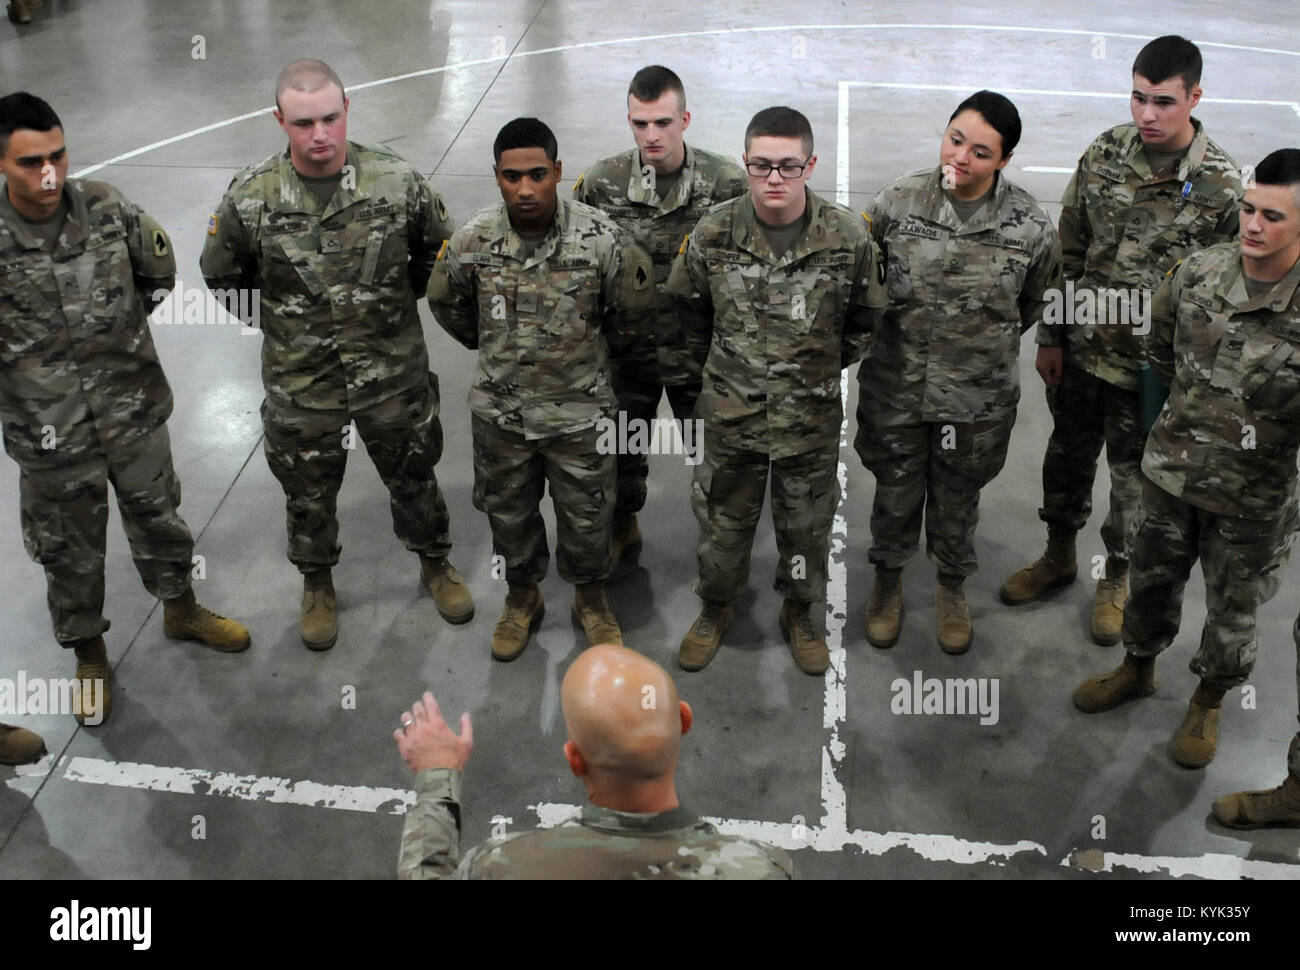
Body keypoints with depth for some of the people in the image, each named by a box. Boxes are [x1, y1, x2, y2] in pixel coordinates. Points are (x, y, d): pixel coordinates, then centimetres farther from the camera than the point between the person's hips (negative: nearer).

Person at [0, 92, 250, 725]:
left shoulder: (105, 208, -9)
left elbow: (159, 270, 10)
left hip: (135, 408, 3)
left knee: (159, 518, 22)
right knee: (71, 551, 15)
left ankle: (180, 610, 48)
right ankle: (88, 654, 39)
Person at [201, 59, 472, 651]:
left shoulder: (397, 182, -14)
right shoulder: (251, 197, -15)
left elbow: (439, 253, 6)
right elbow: (221, 275, 4)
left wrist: (394, 302, 7)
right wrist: (287, 315, 6)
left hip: (395, 377, 0)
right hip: (300, 386, 0)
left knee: (414, 479, 20)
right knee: (309, 495, 20)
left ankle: (435, 562, 48)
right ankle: (317, 583, 47)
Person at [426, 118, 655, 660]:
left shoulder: (601, 239, -19)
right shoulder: (472, 241, -13)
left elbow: (634, 310, -1)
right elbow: (446, 303, 9)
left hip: (579, 410, -2)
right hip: (500, 410, 2)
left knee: (587, 515, 15)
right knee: (508, 512, 20)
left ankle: (590, 598, 42)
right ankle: (522, 595, 46)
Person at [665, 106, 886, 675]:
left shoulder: (848, 238, -12)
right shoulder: (712, 233, -11)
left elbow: (866, 316, 6)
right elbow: (687, 307, 8)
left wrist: (826, 368, 10)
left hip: (812, 419, 0)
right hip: (730, 414, 0)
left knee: (806, 526, 16)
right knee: (722, 521, 15)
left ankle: (800, 615, 41)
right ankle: (716, 609, 41)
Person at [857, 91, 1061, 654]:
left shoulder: (1030, 226, -12)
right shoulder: (897, 202, -11)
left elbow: (1036, 305, 7)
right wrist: (903, 334, 9)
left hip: (978, 398, 0)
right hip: (896, 389, 0)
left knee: (957, 501, 19)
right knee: (895, 495, 17)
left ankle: (952, 585, 46)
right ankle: (888, 577, 45)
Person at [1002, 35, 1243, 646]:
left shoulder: (1221, 184, -15)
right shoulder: (1104, 153, -5)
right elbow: (1068, 250, 3)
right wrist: (1051, 336, 4)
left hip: (1149, 366, -3)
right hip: (1080, 349, 3)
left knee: (1134, 474, 13)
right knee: (1068, 457, 20)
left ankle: (1117, 578, 36)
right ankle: (1059, 556, 42)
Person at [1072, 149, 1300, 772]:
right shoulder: (1197, 272, -10)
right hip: (1171, 467, 3)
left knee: (1233, 608, 17)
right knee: (1152, 580, 23)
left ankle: (1209, 701, 42)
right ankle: (1138, 668, 48)